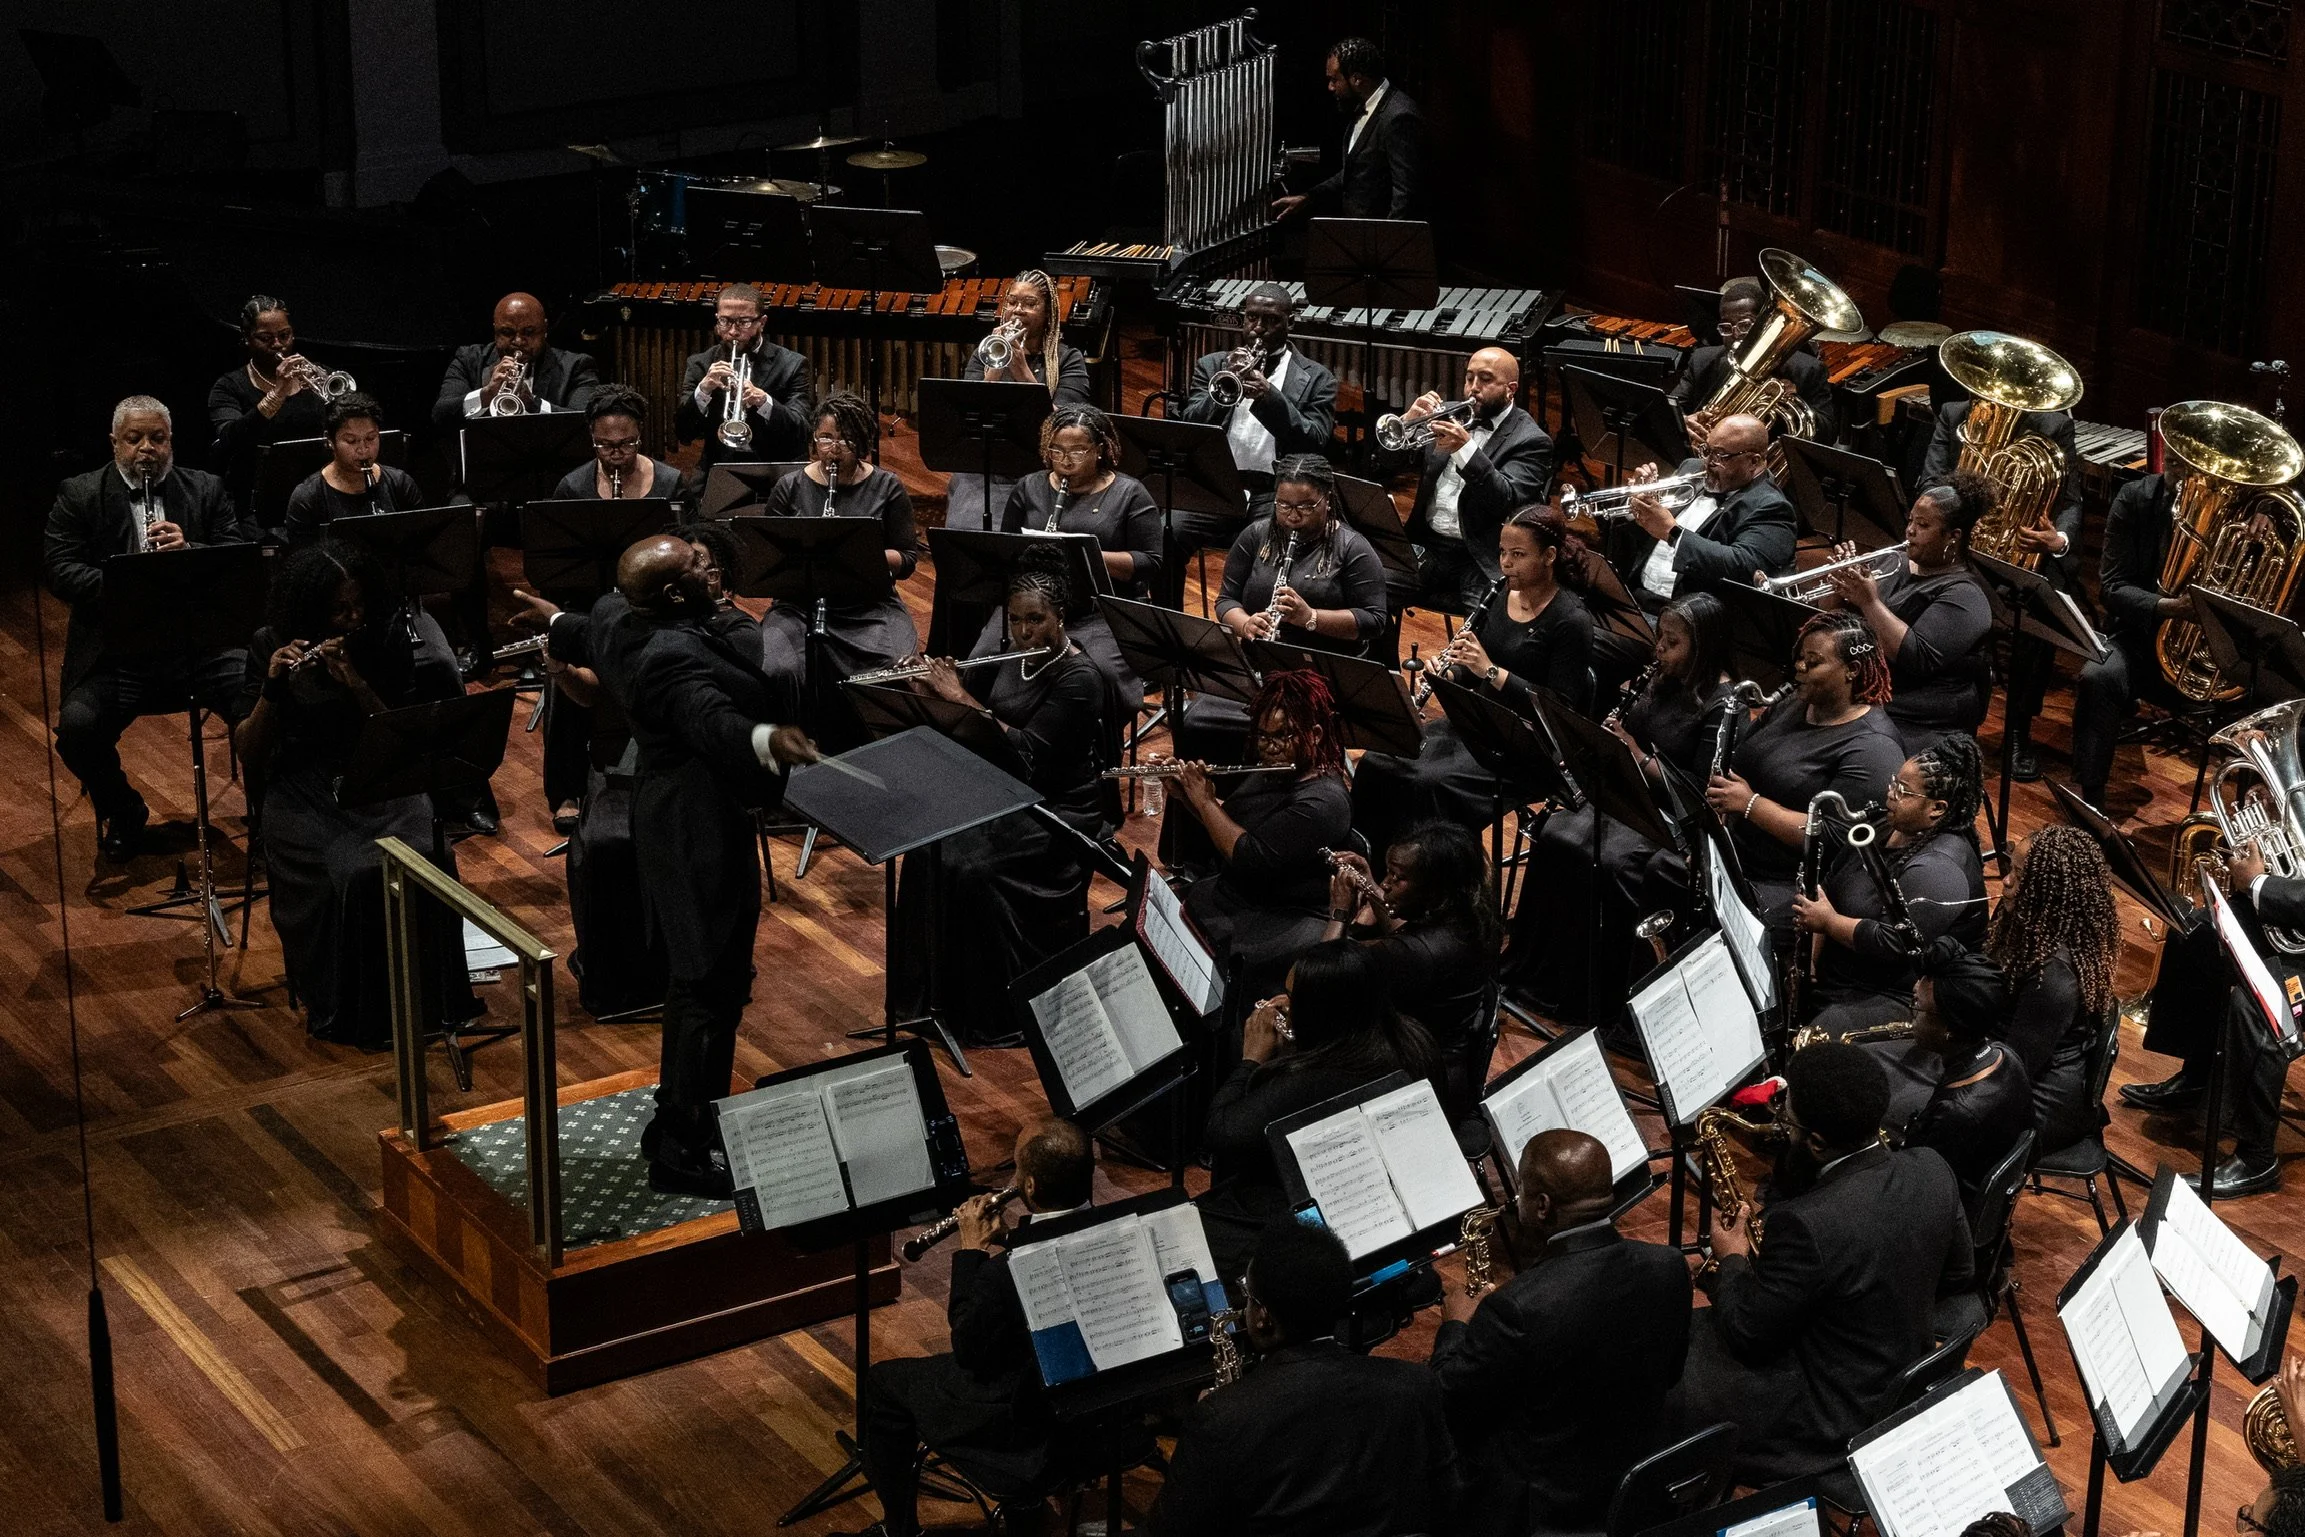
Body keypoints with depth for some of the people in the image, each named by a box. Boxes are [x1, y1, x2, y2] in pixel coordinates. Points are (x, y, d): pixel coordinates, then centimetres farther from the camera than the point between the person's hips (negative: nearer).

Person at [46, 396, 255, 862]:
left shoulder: (205, 489, 13)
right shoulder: (79, 495, 8)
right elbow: (58, 568, -3)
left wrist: (190, 551, -16)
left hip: (203, 643, 1)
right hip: (117, 649, 0)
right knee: (77, 727, -26)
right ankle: (122, 814, 5)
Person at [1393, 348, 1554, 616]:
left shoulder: (1531, 441, 0)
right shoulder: (1452, 416, 15)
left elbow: (1506, 501, -15)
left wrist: (1466, 448, -26)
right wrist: (1408, 421, -9)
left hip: (1483, 562, -5)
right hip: (1426, 549, 5)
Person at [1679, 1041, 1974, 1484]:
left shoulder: (1809, 1226, -34)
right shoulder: (1932, 1171, -12)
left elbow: (1746, 1332, -20)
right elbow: (1955, 1275, 5)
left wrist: (1732, 1261, -2)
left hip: (1829, 1418, -8)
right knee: (1696, 1327, 23)